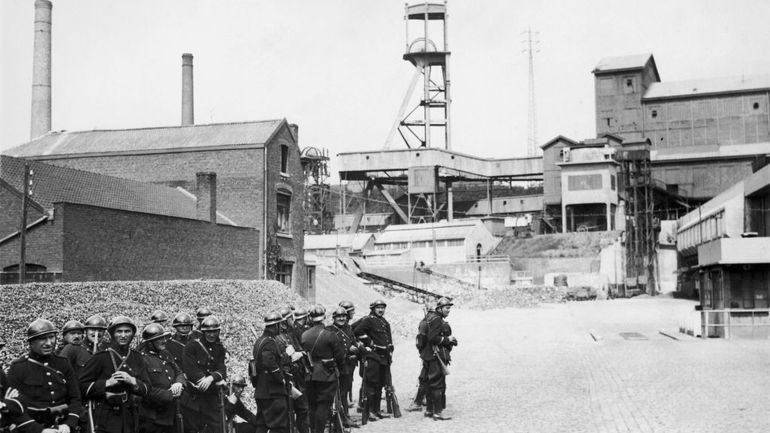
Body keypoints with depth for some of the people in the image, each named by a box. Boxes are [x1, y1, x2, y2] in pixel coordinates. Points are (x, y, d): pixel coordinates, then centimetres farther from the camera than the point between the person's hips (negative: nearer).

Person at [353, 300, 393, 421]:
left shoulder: (385, 323, 19)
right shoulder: (368, 320, -8)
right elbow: (357, 331, -20)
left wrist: (390, 353, 17)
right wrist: (369, 342, -15)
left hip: (384, 357, 8)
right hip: (373, 356, -8)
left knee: (380, 384, 12)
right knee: (371, 384, -8)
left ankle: (377, 410, 19)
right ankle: (370, 411, -6)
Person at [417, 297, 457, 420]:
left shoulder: (430, 318, 17)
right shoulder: (436, 319, -15)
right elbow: (432, 338, -24)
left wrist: (450, 340, 9)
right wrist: (447, 339, -12)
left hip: (427, 355, 11)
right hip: (435, 356, -11)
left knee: (430, 384, 16)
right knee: (438, 384, -8)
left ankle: (429, 409, 23)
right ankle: (438, 412, -7)